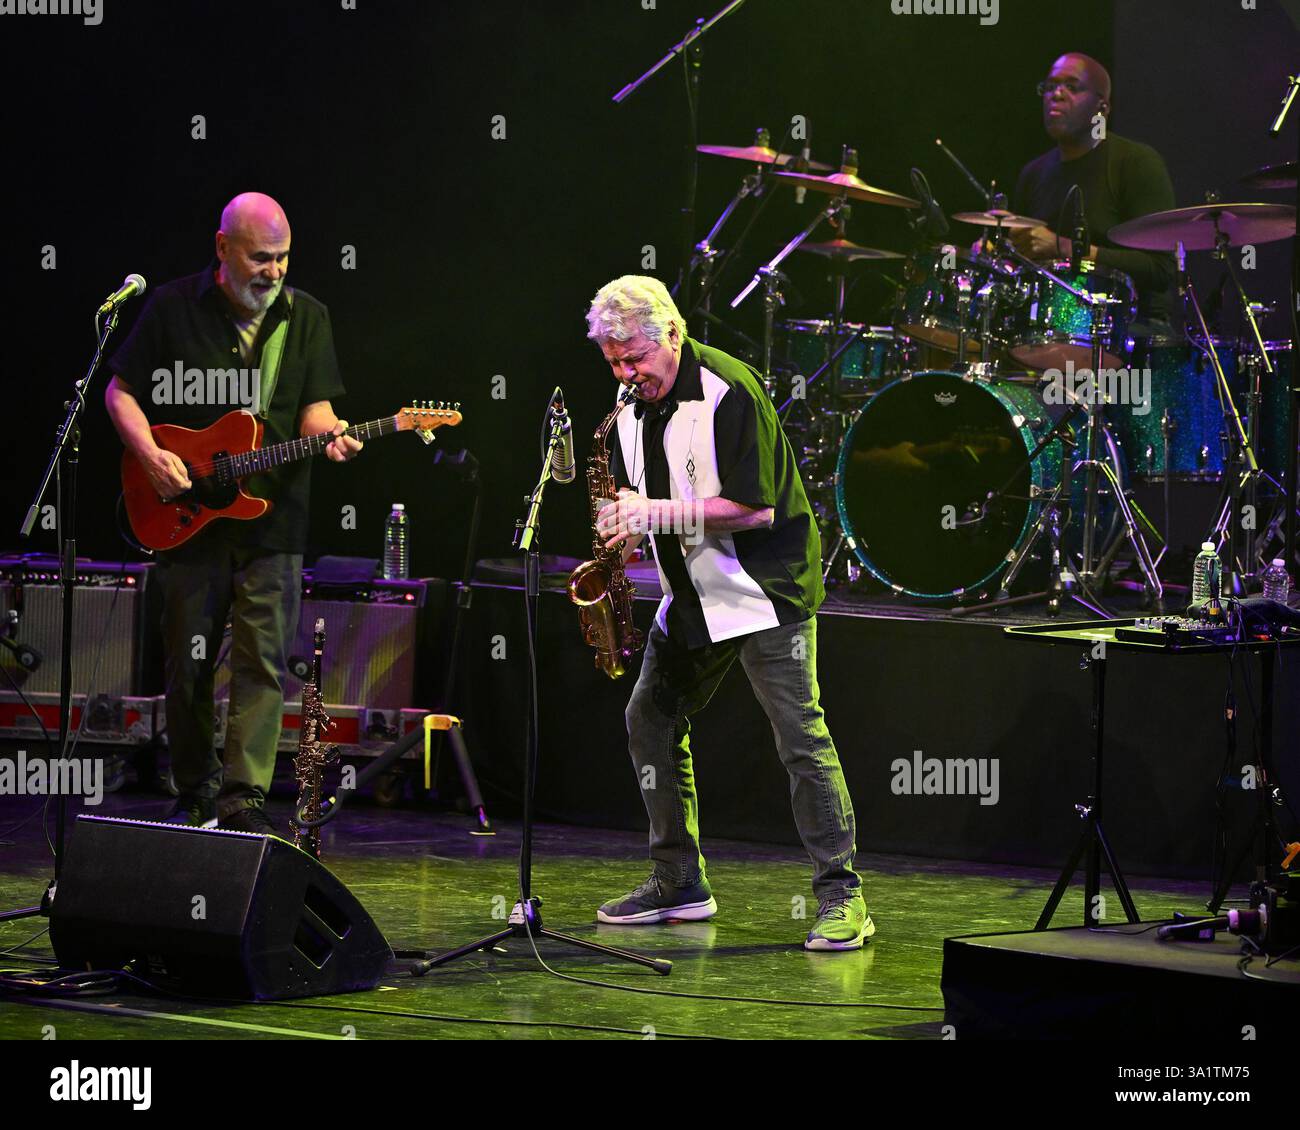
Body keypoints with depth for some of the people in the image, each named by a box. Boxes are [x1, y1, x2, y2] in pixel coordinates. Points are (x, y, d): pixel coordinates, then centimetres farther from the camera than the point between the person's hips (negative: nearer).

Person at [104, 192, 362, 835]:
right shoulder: (174, 308, 0)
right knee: (187, 664, 6)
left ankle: (245, 798, -11)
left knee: (263, 662, -8)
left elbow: (314, 407, 5)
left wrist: (329, 436, -18)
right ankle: (196, 793, 20)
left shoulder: (306, 317, 6)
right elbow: (120, 392, 5)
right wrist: (151, 456, -11)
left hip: (272, 521, 1)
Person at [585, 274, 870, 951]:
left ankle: (840, 895, -11)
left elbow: (757, 509, -23)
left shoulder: (729, 392, -19)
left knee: (801, 737, -12)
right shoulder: (634, 403, 6)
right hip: (694, 593, 9)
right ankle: (679, 883, 17)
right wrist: (623, 524, -2)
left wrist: (658, 514, -25)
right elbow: (639, 492, 20)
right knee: (649, 721, 8)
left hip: (765, 587, -8)